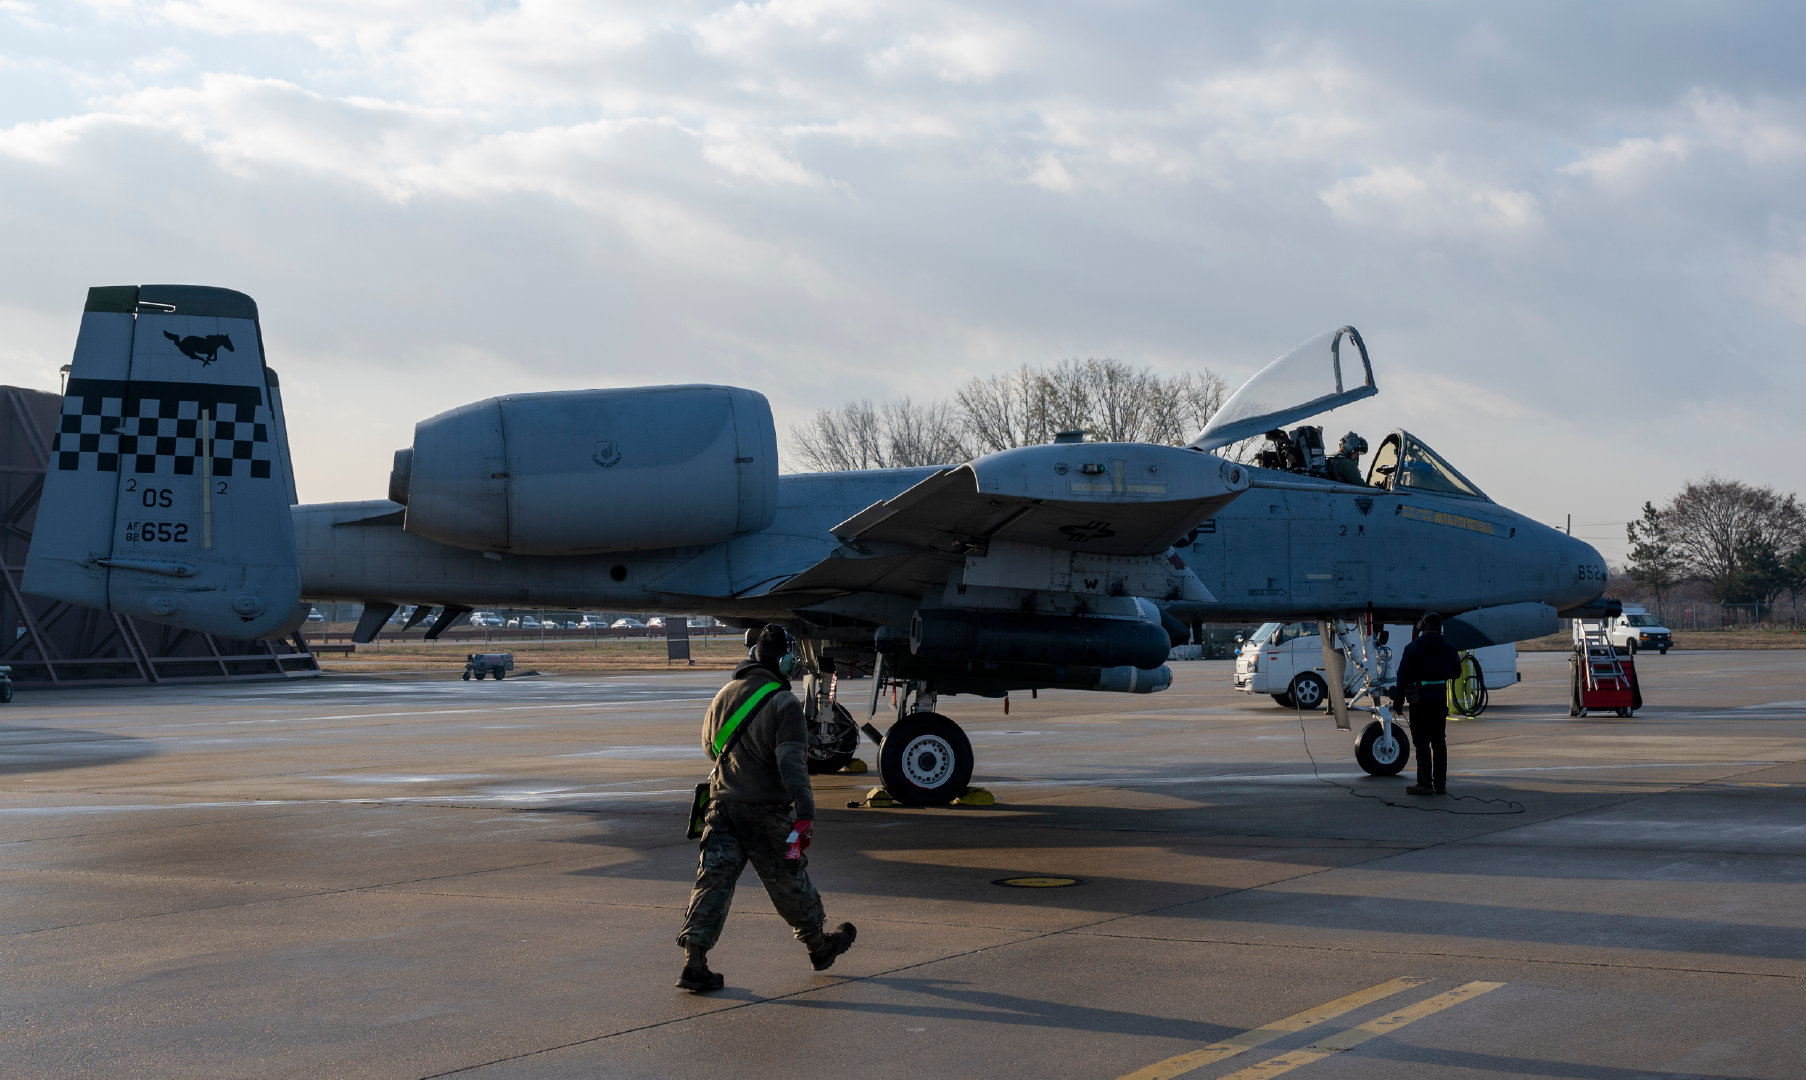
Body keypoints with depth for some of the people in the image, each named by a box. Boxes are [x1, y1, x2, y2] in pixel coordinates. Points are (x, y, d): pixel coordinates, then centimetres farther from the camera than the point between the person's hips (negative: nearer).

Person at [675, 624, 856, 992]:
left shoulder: (726, 694, 6)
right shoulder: (784, 704, -14)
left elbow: (709, 744, 21)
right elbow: (792, 764, -22)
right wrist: (805, 813, -24)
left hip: (722, 803, 5)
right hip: (766, 811, -4)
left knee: (713, 878, 1)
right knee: (789, 881, 12)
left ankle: (694, 962, -8)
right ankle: (819, 946, 32)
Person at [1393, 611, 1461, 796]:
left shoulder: (1413, 648, -9)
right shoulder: (1448, 648, 4)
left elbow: (1403, 675, -10)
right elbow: (1455, 672, 17)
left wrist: (1397, 698, -3)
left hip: (1420, 699, -5)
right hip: (1440, 699, 5)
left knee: (1422, 742, -2)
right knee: (1439, 742, 11)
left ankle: (1425, 783, -3)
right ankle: (1440, 784, 12)